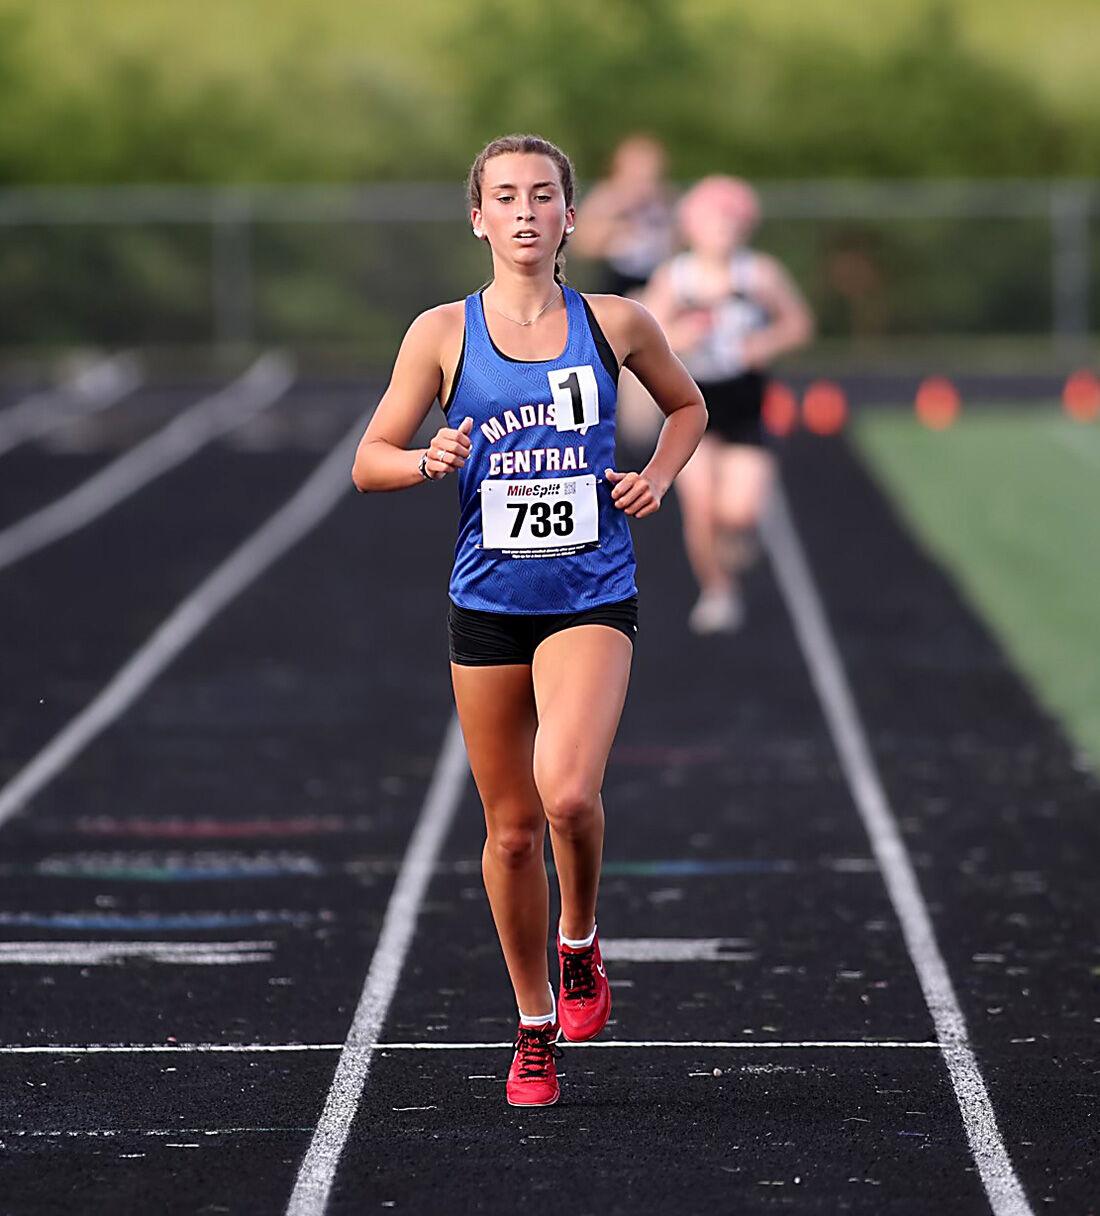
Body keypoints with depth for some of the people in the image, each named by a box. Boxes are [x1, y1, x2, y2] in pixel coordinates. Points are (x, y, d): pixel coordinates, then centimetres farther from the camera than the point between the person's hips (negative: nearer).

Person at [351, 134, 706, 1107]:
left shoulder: (616, 324, 1)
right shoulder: (443, 332, 0)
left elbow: (688, 407, 20)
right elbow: (370, 462, 2)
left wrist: (658, 477, 2)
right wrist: (428, 463, -18)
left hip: (593, 596, -1)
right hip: (488, 598, 1)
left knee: (568, 791, -24)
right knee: (511, 828, 7)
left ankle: (581, 943, 7)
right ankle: (536, 1027, 25)